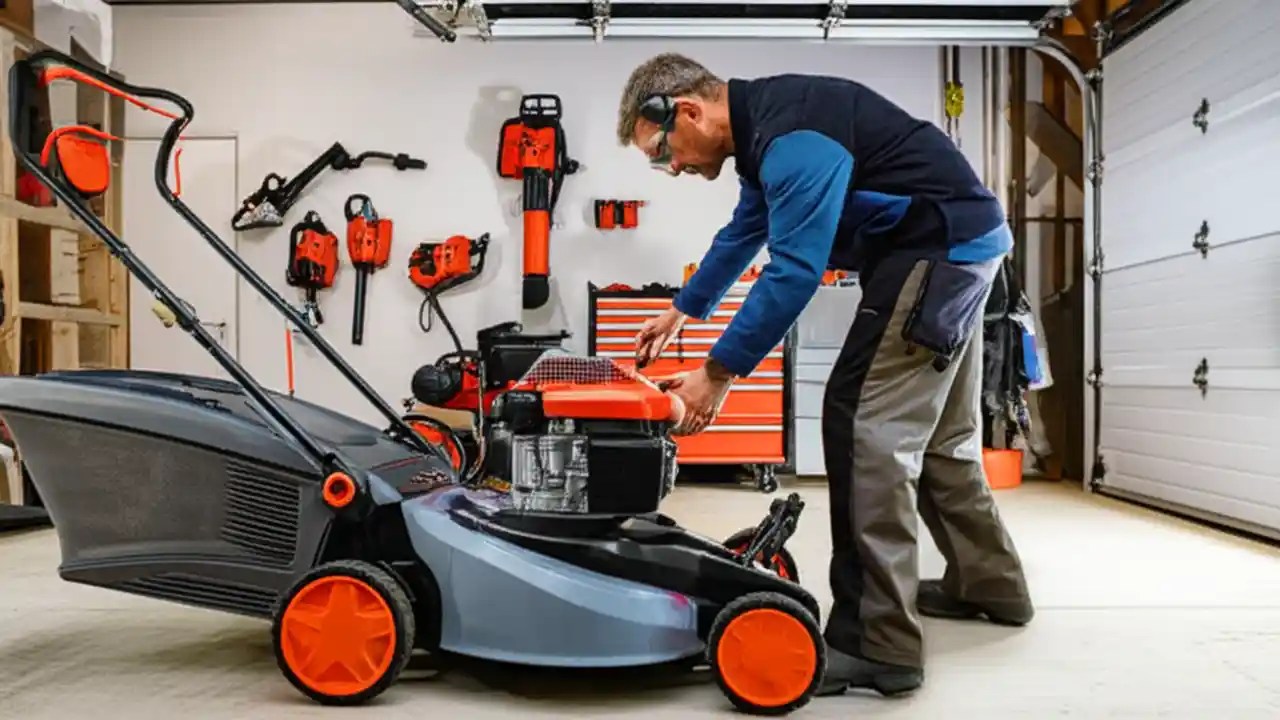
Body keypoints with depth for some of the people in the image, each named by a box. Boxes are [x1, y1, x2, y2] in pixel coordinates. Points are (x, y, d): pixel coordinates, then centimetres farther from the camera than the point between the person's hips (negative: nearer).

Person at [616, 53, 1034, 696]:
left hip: (940, 251, -10)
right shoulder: (765, 127, 11)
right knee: (938, 431, 17)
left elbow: (794, 270, -27)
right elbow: (742, 236, 24)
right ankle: (989, 583, 33)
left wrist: (717, 375, -20)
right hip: (954, 249, 10)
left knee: (864, 426, -14)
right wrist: (679, 313, 34)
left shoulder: (793, 134, -22)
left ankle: (875, 645, -9)